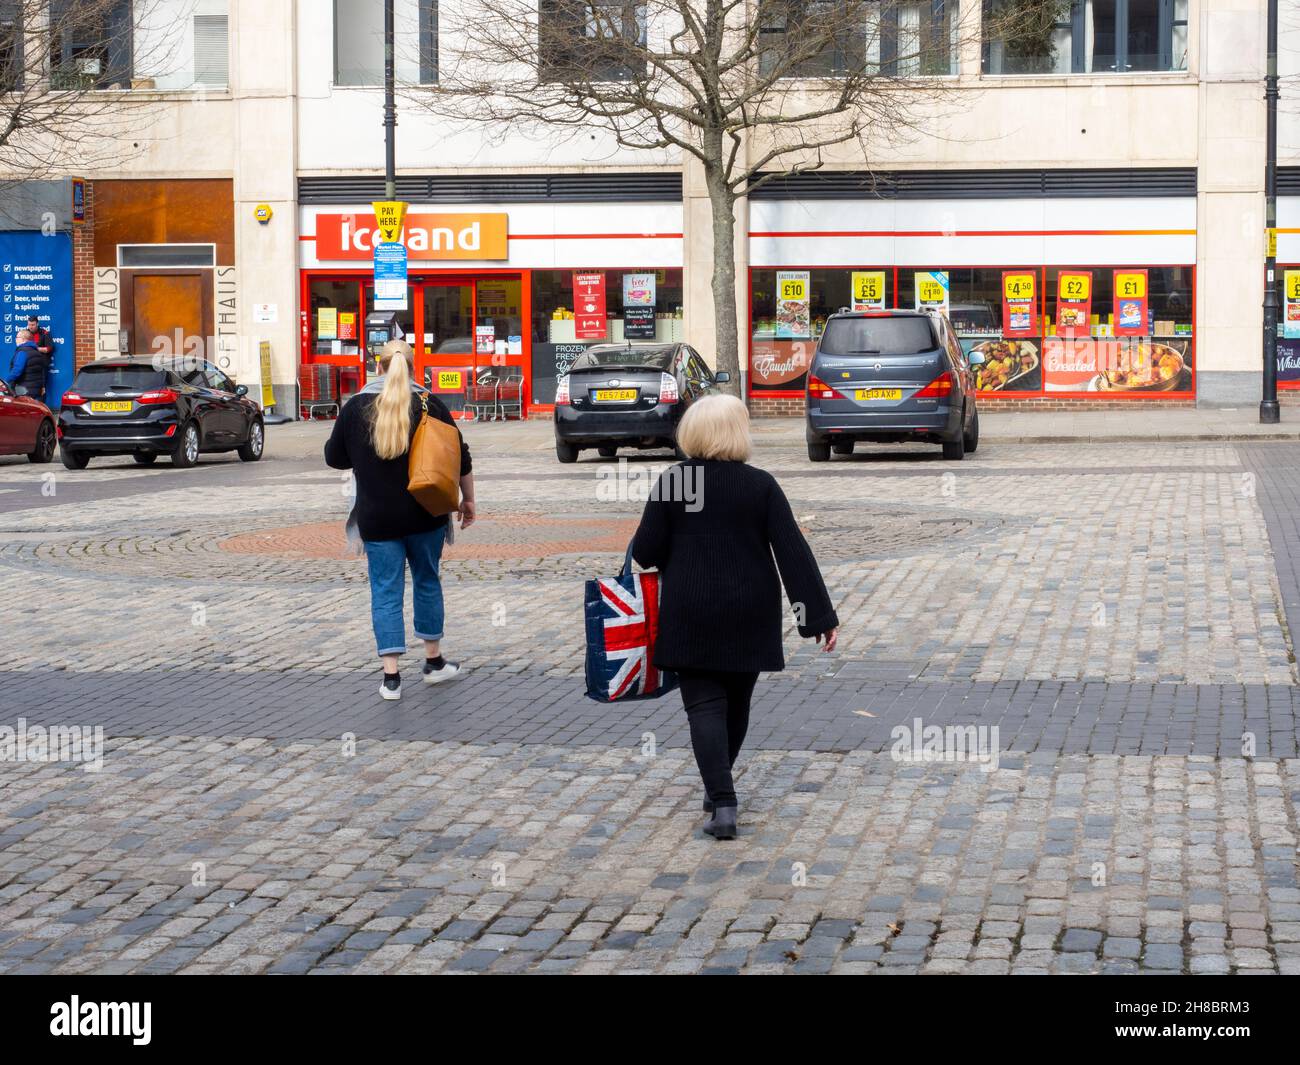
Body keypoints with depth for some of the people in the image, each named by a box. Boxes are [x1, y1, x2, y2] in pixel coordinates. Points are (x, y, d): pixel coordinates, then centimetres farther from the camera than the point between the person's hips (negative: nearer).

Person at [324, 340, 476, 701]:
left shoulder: (356, 407, -3)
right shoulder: (429, 406, -3)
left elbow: (334, 457, 5)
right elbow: (460, 457, 0)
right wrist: (468, 499, 11)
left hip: (378, 519, -1)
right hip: (425, 516, 1)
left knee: (386, 592, 3)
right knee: (427, 582, 17)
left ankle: (391, 676, -2)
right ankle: (434, 662, 25)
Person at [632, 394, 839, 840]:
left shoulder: (671, 483, -8)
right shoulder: (761, 485, -6)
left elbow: (645, 550, -6)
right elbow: (793, 550, -9)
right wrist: (820, 614, -7)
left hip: (692, 616, -2)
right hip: (749, 618, 2)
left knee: (704, 705, 0)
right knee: (736, 703, 18)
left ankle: (723, 803, -14)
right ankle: (717, 787, 34)